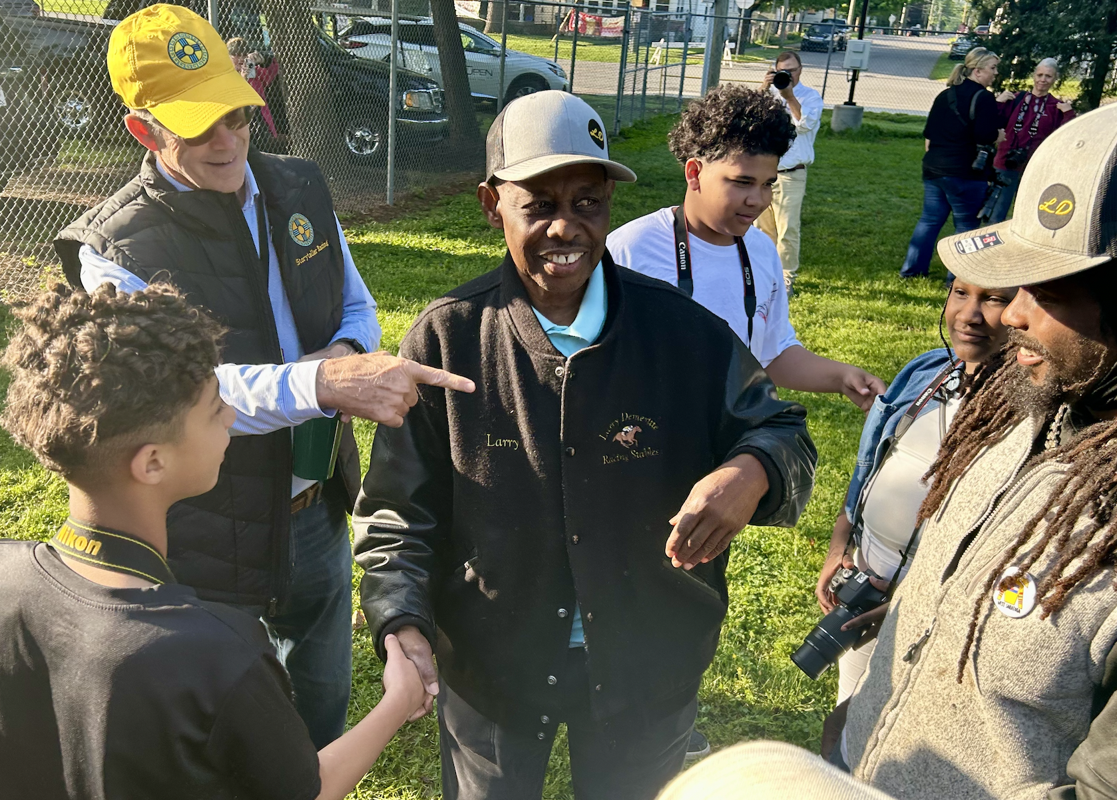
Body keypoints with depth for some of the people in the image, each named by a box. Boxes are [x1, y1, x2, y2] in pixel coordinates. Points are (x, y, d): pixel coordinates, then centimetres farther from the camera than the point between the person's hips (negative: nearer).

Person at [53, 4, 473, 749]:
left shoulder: (300, 189, -1)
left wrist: (345, 357, -17)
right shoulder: (114, 248, -19)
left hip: (317, 509, 6)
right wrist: (325, 382, -50)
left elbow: (358, 307, 8)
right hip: (212, 539, -5)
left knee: (325, 696, 27)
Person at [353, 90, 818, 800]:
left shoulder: (686, 333, -13)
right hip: (488, 669, 0)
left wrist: (752, 472, -27)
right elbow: (399, 509, -9)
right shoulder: (447, 340, -15)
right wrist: (402, 625, -24)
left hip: (647, 669, 1)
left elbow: (783, 435, -4)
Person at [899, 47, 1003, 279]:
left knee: (930, 219, 16)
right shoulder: (983, 97, -12)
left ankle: (912, 268, 20)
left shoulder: (944, 95, 12)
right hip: (965, 173, -7)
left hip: (933, 169, 8)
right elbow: (985, 136, -21)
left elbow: (928, 134, 16)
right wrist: (998, 136, 0)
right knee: (966, 225, 3)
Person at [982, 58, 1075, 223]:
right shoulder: (1015, 99, 5)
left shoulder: (1057, 108, 4)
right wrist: (997, 103, -10)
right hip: (1007, 165, 0)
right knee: (994, 218, 1)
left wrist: (1069, 114, -14)